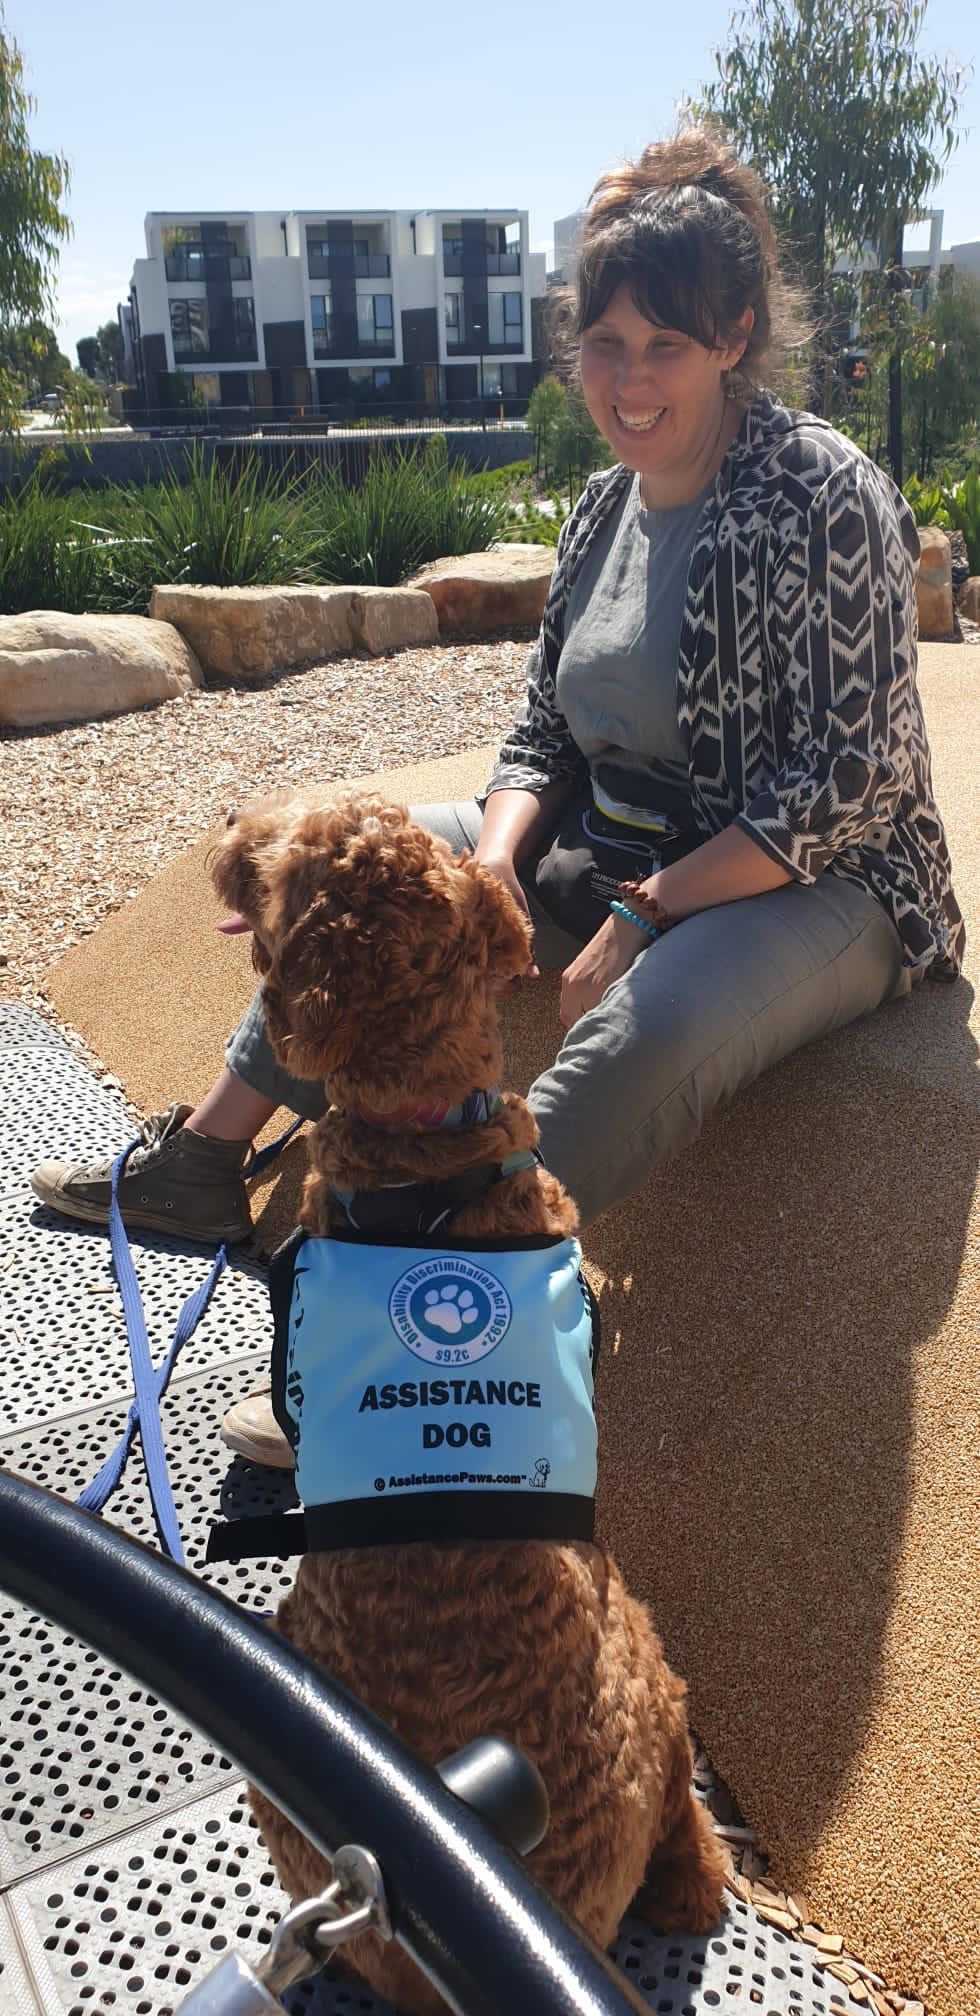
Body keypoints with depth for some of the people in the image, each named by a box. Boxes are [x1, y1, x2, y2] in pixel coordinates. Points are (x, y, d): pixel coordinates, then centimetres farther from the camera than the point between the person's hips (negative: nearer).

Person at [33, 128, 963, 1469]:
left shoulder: (823, 500, -15)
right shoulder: (605, 504, 7)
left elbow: (844, 788, -20)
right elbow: (543, 736, 8)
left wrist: (641, 919, -24)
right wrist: (496, 868, -12)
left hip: (814, 889, -7)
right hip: (621, 857, 7)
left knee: (647, 1028, -39)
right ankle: (206, 1163, 8)